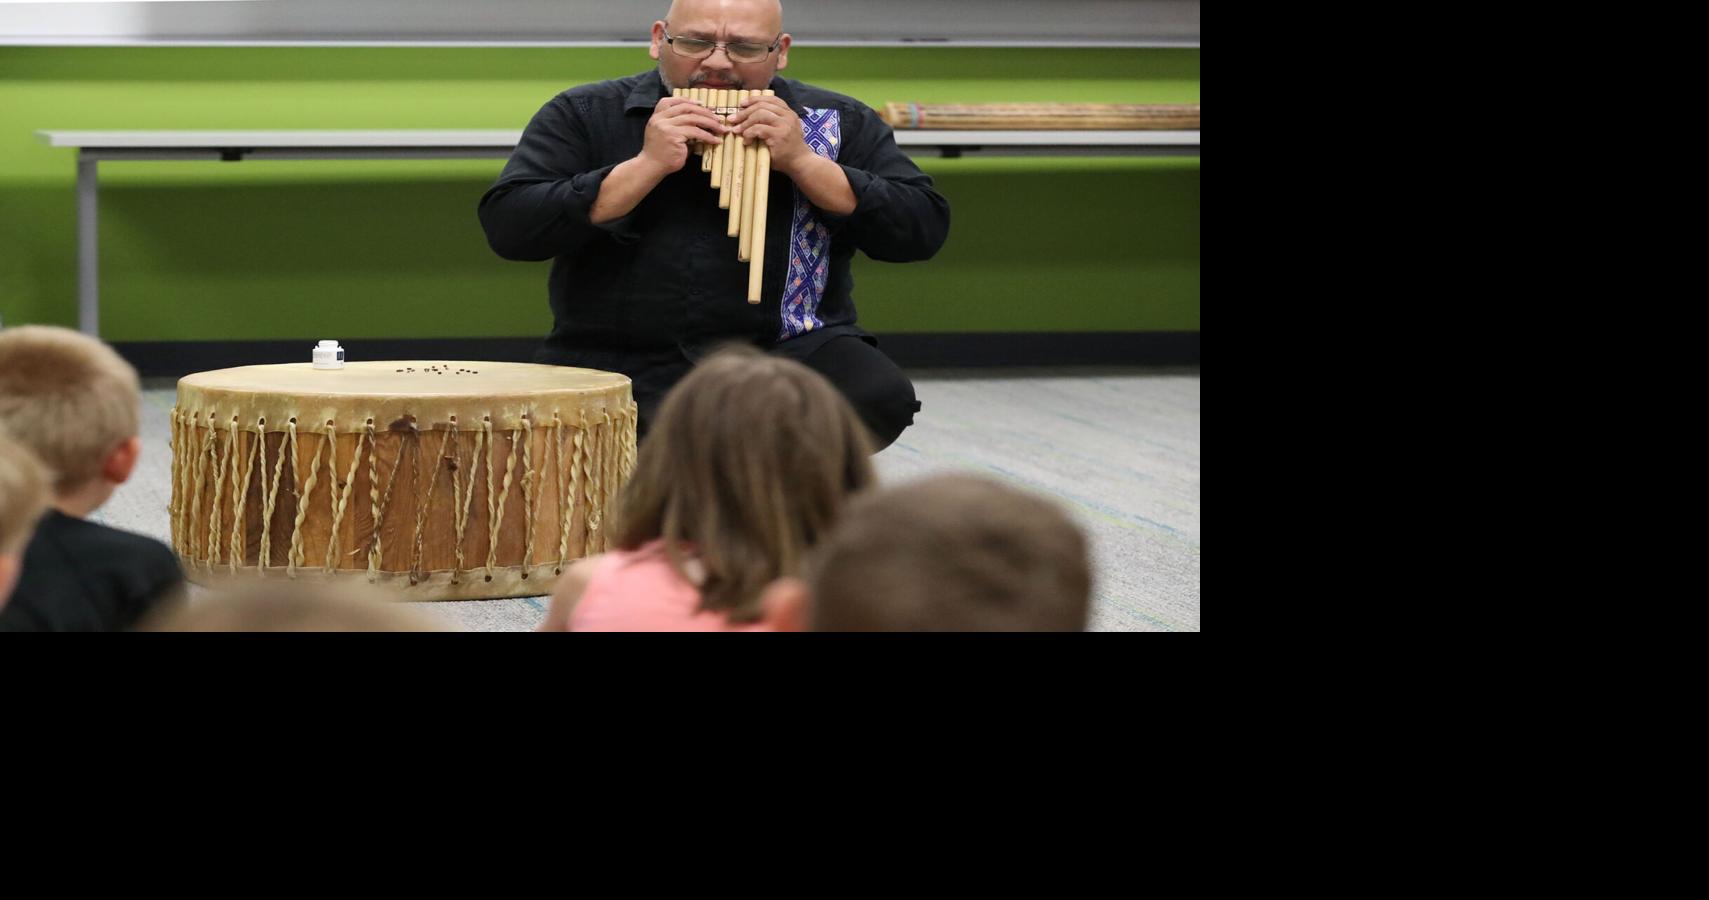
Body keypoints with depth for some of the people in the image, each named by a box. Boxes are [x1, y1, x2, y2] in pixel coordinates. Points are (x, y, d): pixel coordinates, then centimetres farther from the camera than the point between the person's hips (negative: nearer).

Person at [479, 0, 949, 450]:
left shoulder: (838, 122, 7)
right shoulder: (584, 115, 4)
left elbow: (925, 230, 0)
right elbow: (507, 227, -7)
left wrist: (802, 162, -11)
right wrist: (646, 166, -14)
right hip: (620, 365, -1)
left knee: (879, 398, -29)